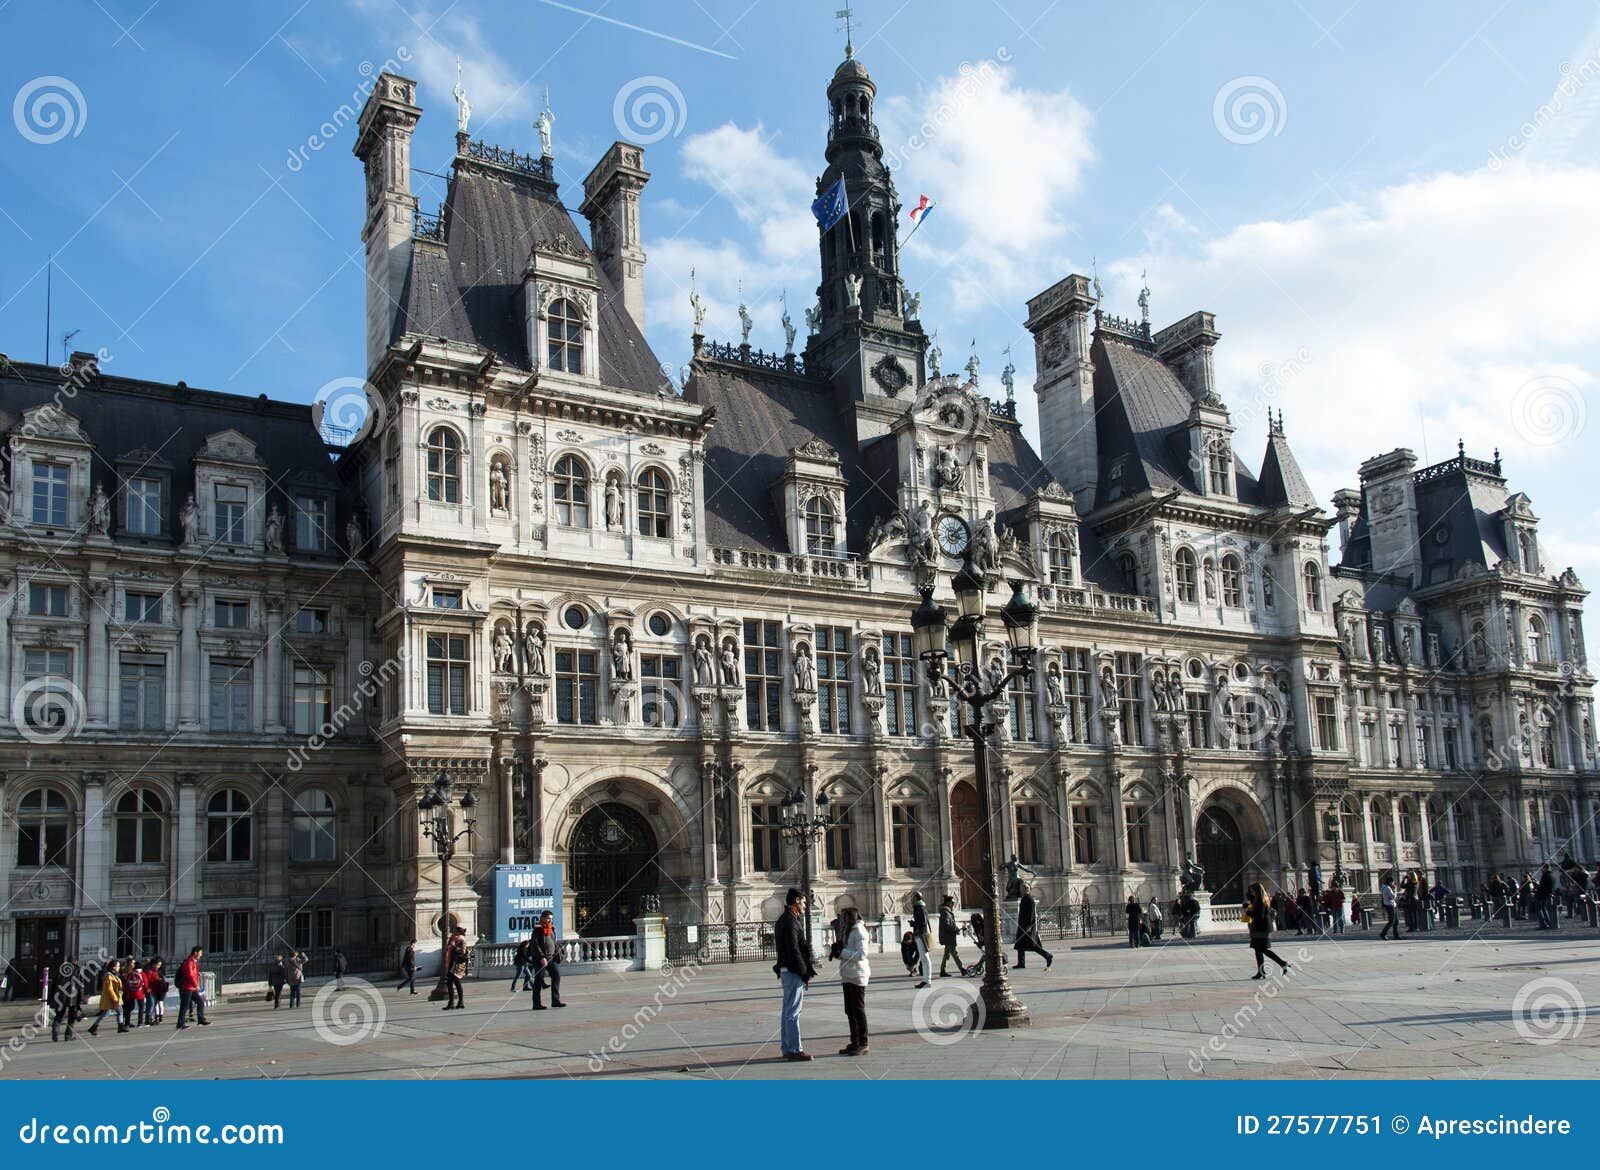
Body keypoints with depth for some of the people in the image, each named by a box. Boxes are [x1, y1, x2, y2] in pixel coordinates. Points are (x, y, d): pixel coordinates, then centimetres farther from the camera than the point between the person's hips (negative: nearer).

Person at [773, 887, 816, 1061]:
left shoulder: (783, 919, 16)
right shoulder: (790, 921, -16)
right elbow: (793, 950, -20)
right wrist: (805, 973, -16)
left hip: (786, 970, 11)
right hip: (793, 971, -11)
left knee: (787, 1011, 13)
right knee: (793, 1012, -7)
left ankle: (786, 1048, 18)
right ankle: (795, 1050, -5)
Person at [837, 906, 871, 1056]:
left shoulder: (859, 931, -12)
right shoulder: (849, 931, 17)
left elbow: (861, 954, -21)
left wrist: (842, 951, -17)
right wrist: (839, 951, 3)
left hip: (857, 977, -9)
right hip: (848, 977, 9)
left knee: (858, 1011, -3)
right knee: (850, 1011, 12)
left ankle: (863, 1044, 2)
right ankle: (854, 1042, 20)